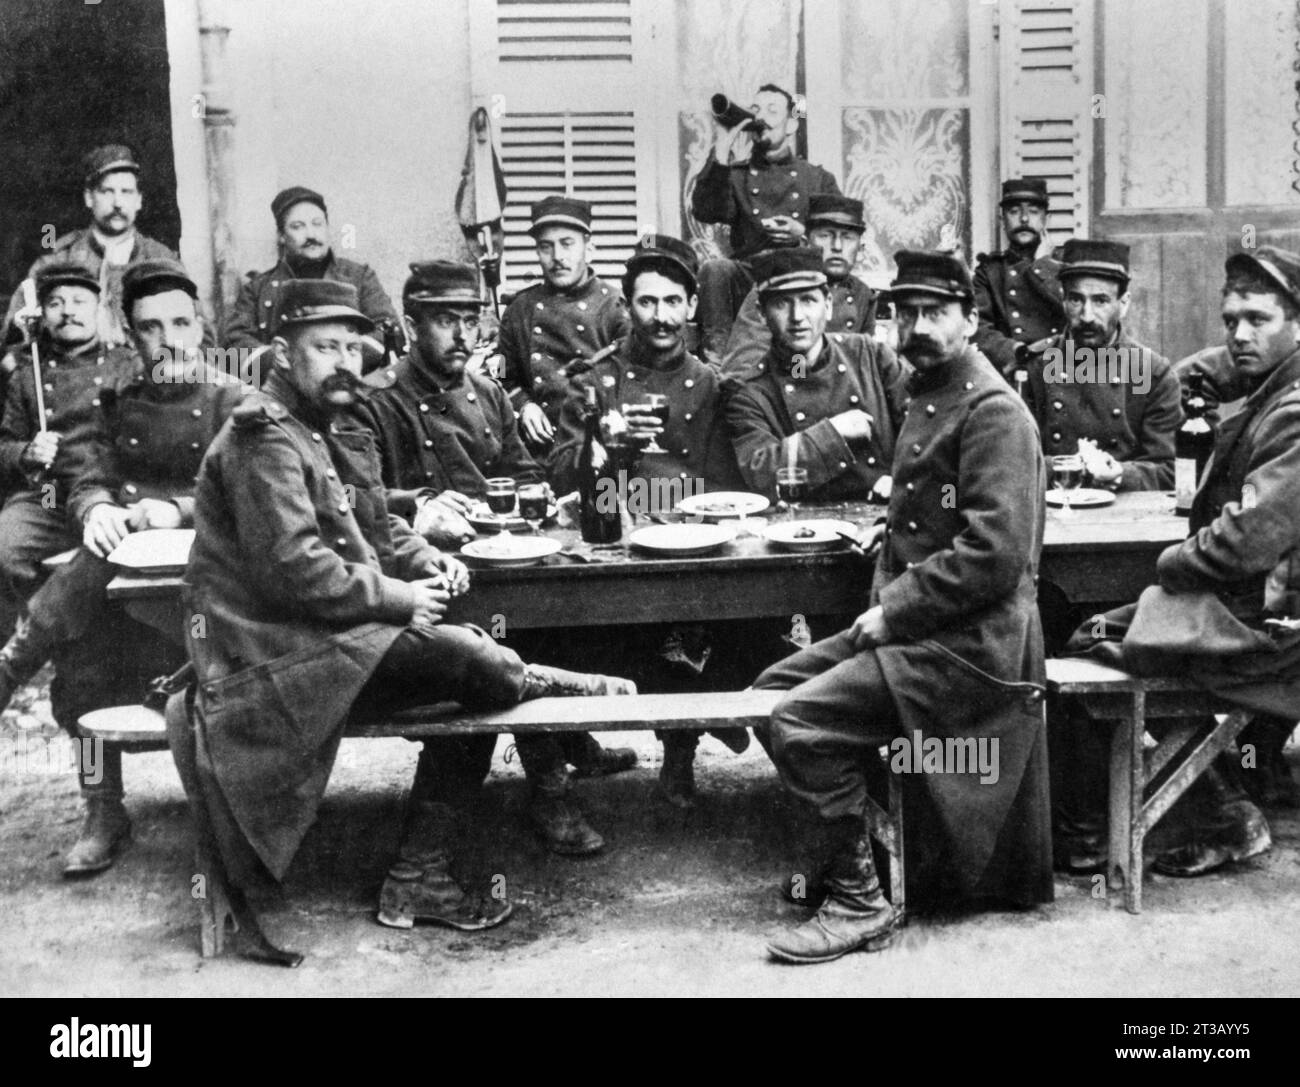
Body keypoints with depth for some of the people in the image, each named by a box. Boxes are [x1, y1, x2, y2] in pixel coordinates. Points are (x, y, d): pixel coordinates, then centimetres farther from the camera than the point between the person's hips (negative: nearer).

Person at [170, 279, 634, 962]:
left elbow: (379, 530, 22)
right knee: (459, 655, -23)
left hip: (322, 635, 10)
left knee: (470, 688, 3)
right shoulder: (264, 436, -14)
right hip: (272, 650, -10)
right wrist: (396, 599, -18)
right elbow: (292, 567, -24)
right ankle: (539, 687, 11)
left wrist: (430, 563, 1)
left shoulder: (334, 433, 17)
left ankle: (419, 881, 7)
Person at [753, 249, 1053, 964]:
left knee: (799, 722, -21)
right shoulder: (927, 398, 16)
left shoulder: (993, 412, -14)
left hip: (970, 642, -10)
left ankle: (858, 901, -7)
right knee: (772, 689, 10)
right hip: (911, 626, 10)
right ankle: (847, 850, 21)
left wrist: (893, 612, -18)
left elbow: (994, 555, -23)